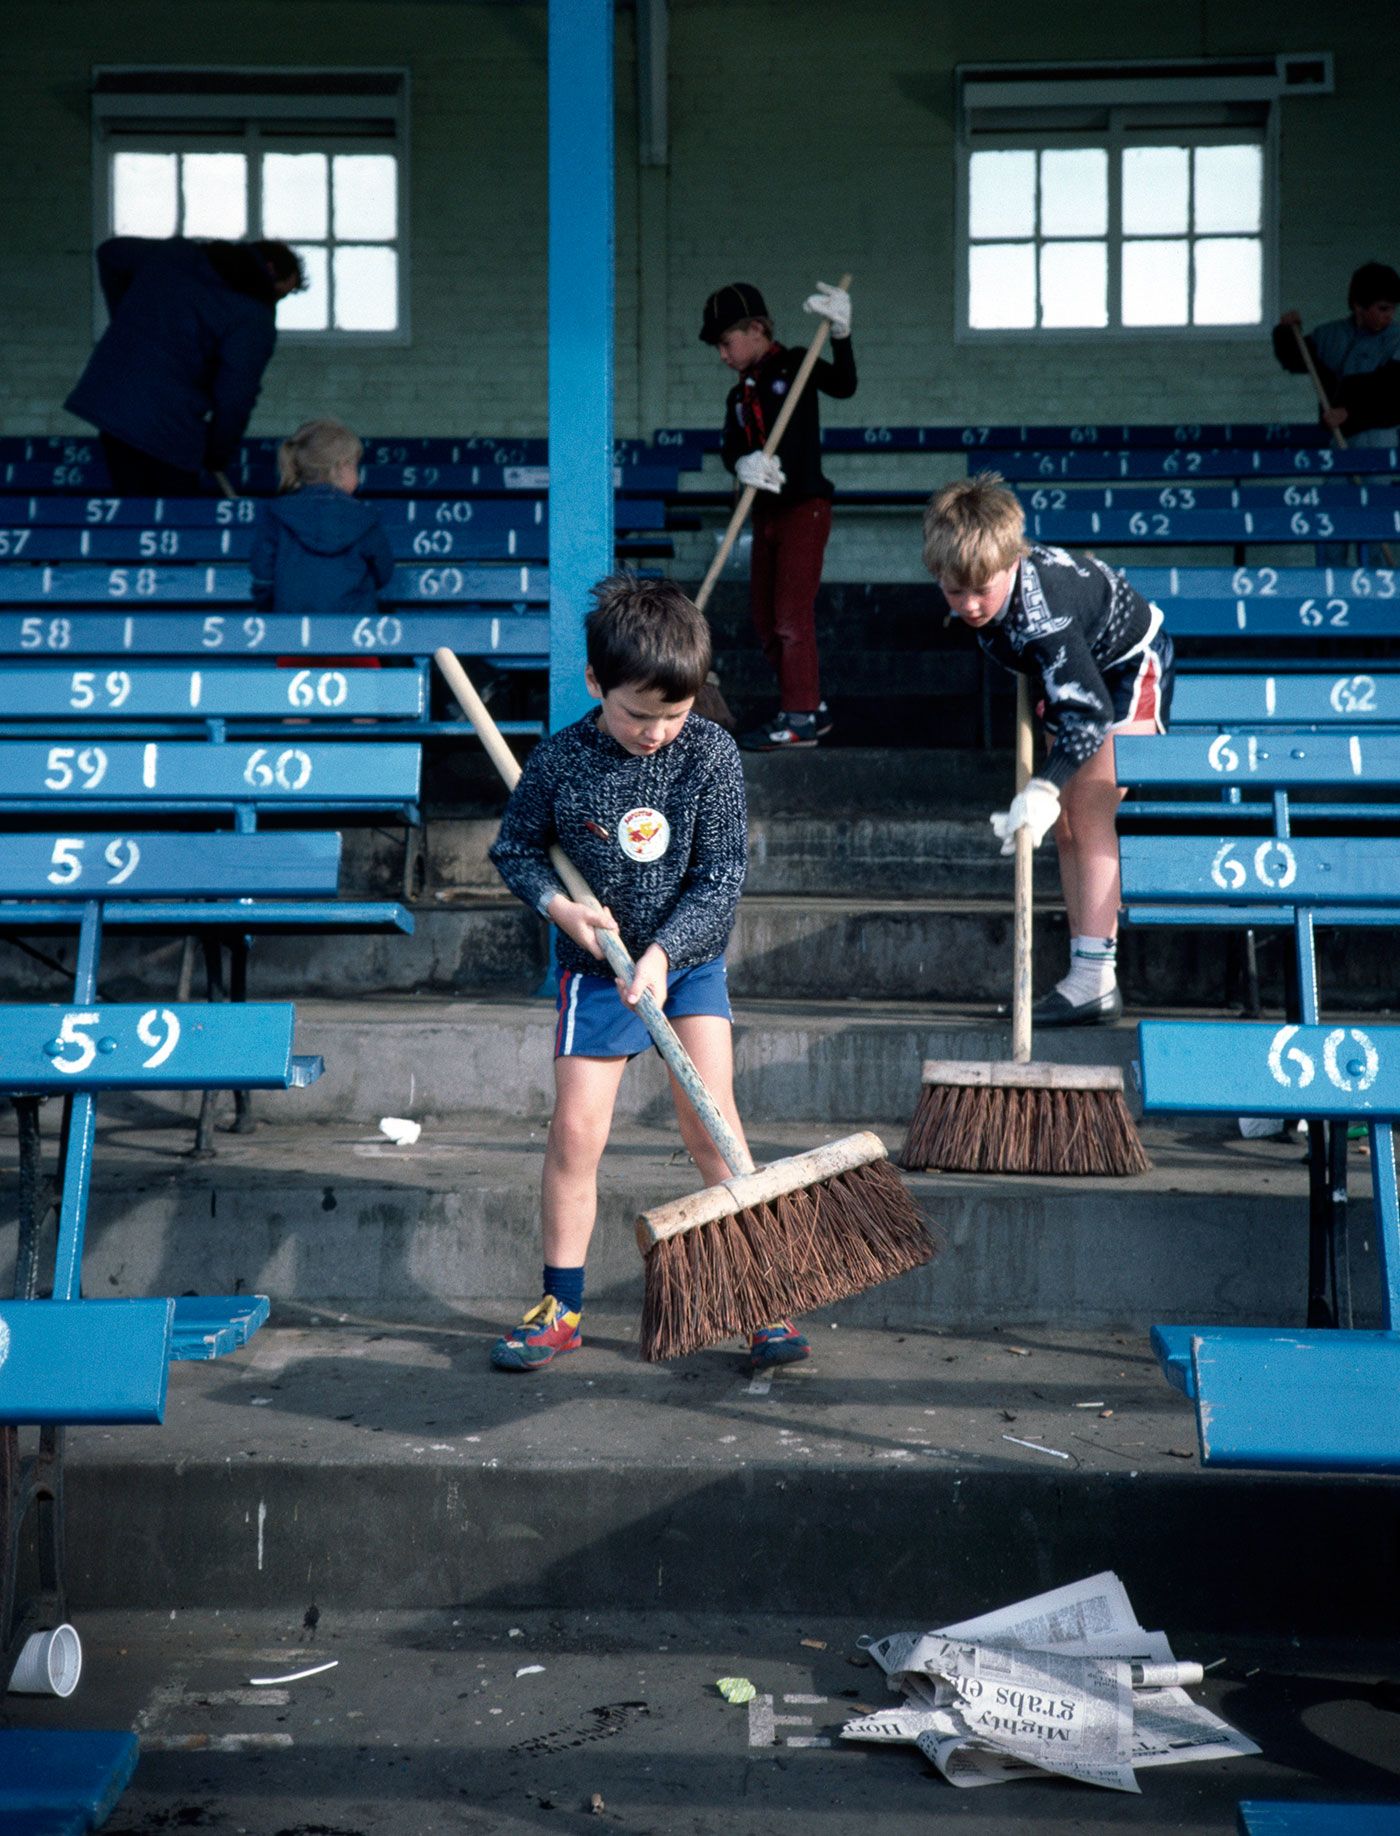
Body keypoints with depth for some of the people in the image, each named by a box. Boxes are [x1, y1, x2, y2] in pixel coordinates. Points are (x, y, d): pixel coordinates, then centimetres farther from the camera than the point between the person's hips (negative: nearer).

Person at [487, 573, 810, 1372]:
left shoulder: (711, 753, -12)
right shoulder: (560, 761, -12)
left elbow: (721, 877, -12)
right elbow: (516, 849, 3)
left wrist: (663, 952, -23)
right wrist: (560, 906, -14)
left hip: (690, 960, 0)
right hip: (597, 966, 0)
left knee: (709, 1113, -8)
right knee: (576, 1128, -3)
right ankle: (562, 1306, 11)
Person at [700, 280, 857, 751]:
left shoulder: (795, 366, -2)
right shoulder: (739, 396, 15)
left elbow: (843, 386, -18)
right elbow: (730, 448, 2)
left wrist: (840, 335, -30)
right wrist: (742, 464, -20)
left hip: (805, 508, -8)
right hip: (767, 512, 8)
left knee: (792, 614, -10)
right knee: (764, 618, 11)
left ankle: (801, 718, -6)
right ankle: (808, 706, 21)